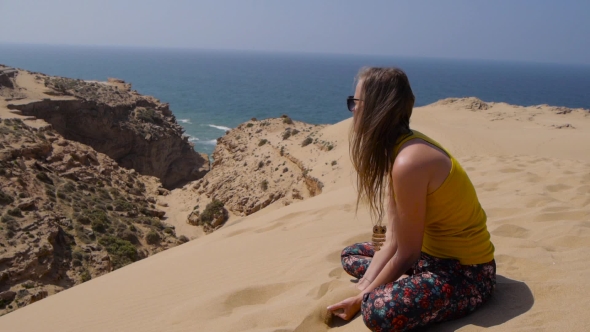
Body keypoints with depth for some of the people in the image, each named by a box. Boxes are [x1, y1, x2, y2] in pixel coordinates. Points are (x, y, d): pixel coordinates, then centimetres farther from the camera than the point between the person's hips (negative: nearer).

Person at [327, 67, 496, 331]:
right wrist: (362, 290, -5)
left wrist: (362, 299, -9)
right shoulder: (398, 149, 0)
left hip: (467, 271, -9)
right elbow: (392, 240, 0)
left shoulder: (408, 162, -29)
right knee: (351, 254, 19)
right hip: (434, 253, 10)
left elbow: (406, 254, -20)